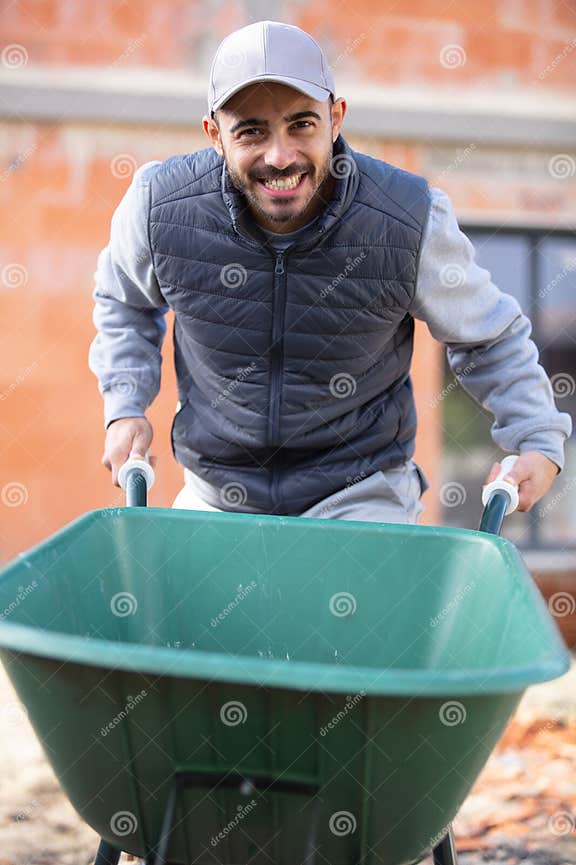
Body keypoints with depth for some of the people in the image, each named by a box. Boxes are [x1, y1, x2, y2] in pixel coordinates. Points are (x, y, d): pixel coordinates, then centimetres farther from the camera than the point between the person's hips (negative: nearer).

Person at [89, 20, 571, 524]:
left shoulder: (411, 222, -18)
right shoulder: (159, 207, -15)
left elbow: (490, 337, 1)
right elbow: (124, 302, 10)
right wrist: (125, 409, 0)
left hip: (363, 494, -2)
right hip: (217, 497, 2)